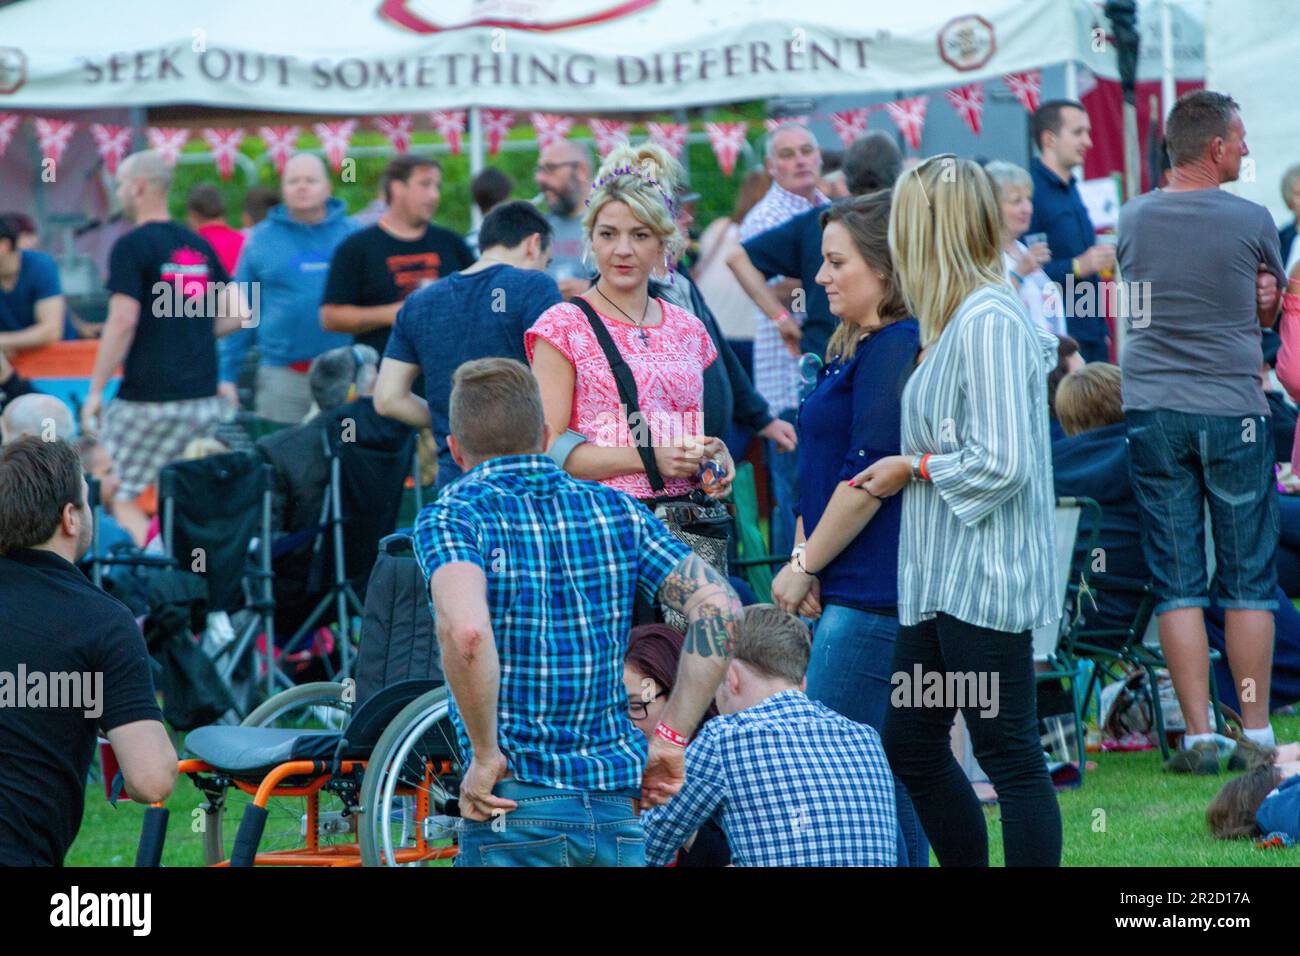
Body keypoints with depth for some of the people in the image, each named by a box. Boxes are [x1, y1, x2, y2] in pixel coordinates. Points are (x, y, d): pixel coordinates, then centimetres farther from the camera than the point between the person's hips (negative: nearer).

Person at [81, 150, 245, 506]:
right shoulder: (199, 246, 14)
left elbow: (123, 322, -15)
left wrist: (95, 390, -10)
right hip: (203, 397, 7)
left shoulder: (132, 247, -7)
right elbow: (237, 314, 13)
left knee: (113, 496, -2)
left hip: (149, 396, -7)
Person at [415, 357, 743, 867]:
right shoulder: (615, 510, 11)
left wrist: (485, 755, -13)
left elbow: (466, 631, -24)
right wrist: (670, 737, 5)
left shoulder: (453, 517, -4)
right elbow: (719, 606, 3)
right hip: (619, 812, 5)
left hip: (517, 809, -5)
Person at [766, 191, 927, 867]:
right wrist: (804, 556, 6)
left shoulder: (894, 349, -13)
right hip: (853, 593, 10)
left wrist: (805, 566, -9)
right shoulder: (853, 348, 19)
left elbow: (869, 476, -17)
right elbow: (823, 471, 21)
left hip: (873, 595, -10)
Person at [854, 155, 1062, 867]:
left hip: (984, 578, -10)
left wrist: (913, 469, -9)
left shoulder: (988, 320, -17)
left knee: (1008, 755, -4)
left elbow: (1002, 463, -21)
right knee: (909, 744, 14)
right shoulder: (956, 319, 13)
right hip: (939, 576, 10)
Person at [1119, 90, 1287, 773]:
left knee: (1177, 582, 3)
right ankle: (1256, 732, 9)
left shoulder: (1133, 219, 4)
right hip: (1233, 411, -2)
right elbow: (1269, 310, 10)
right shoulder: (1251, 221, -5)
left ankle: (1199, 736, 0)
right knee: (1248, 579, 7)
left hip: (1152, 410, 2)